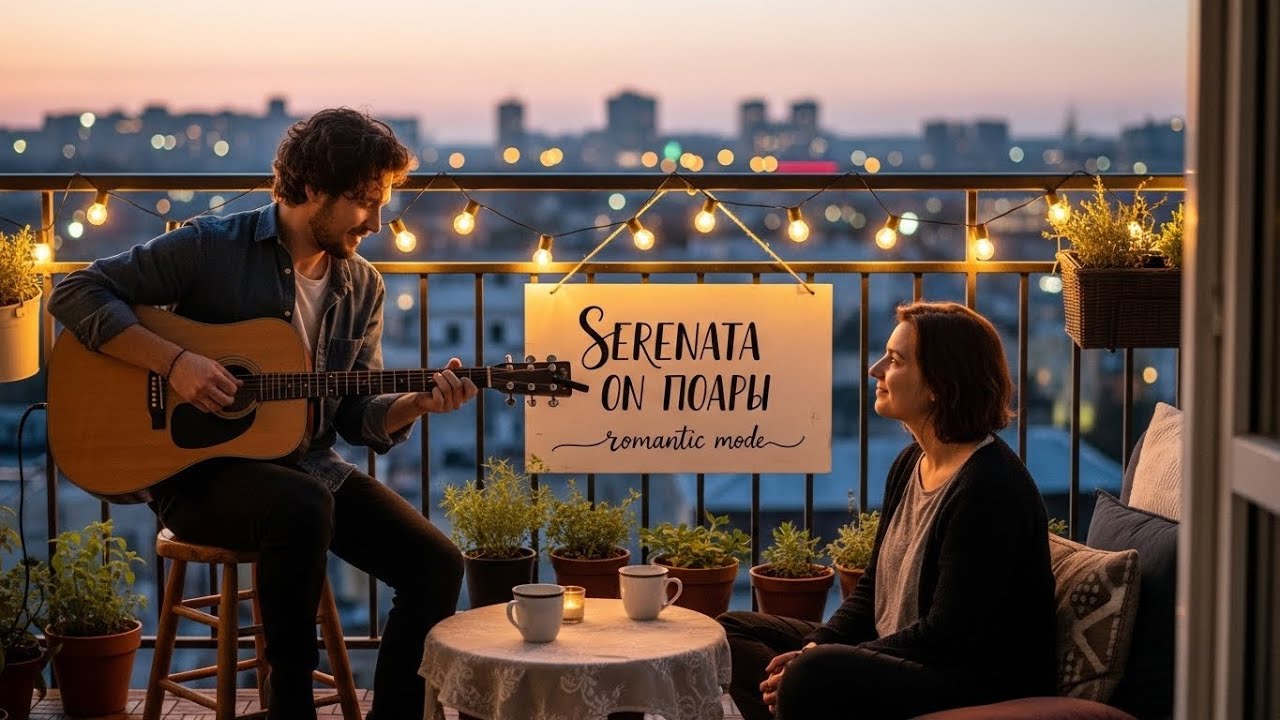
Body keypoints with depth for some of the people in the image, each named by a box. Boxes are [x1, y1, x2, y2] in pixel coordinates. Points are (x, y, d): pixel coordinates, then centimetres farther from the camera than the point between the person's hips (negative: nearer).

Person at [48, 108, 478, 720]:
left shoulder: (363, 288, 7)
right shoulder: (212, 248, -10)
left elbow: (358, 417, 9)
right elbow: (76, 294, -11)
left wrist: (417, 402, -12)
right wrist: (174, 361, -22)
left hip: (308, 467, 6)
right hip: (198, 469, -6)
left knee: (437, 566, -13)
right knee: (304, 505, -38)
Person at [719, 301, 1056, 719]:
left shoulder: (989, 488, -19)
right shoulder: (910, 464, 10)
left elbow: (946, 635, -22)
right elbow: (872, 589, 16)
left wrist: (817, 661, -20)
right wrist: (816, 648, -3)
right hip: (898, 664, 10)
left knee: (815, 678, -35)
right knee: (732, 634, 6)